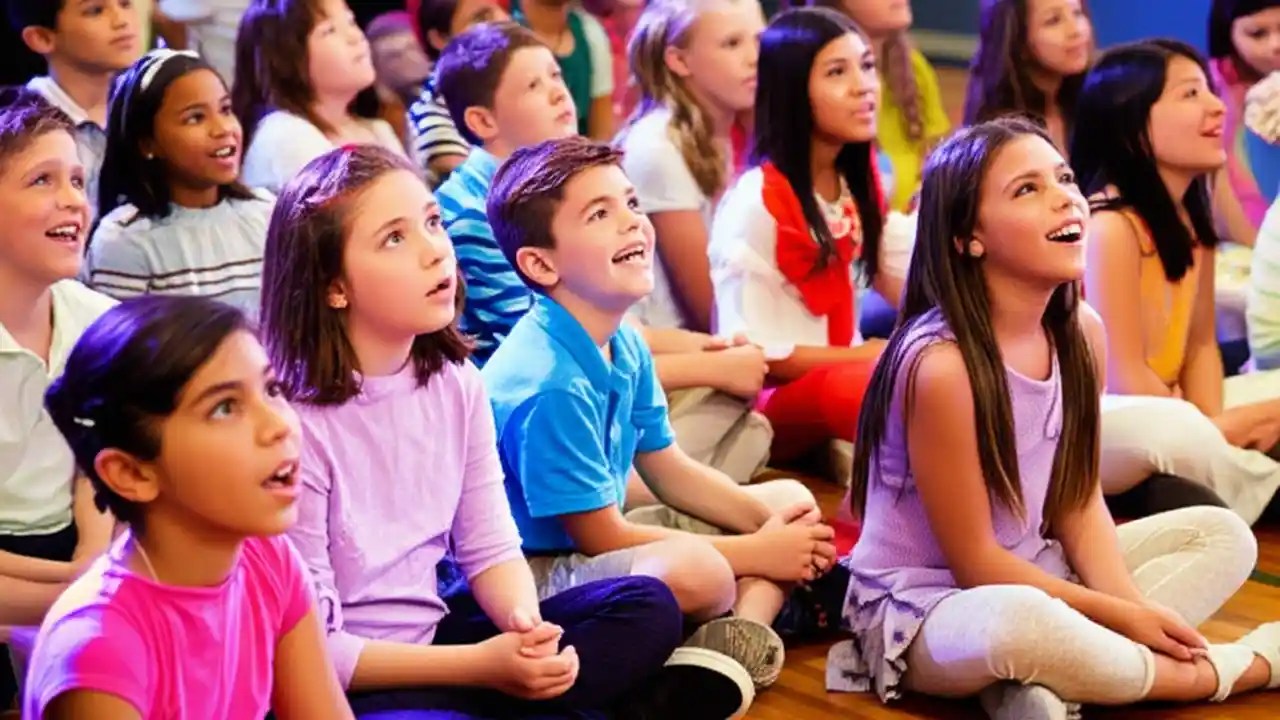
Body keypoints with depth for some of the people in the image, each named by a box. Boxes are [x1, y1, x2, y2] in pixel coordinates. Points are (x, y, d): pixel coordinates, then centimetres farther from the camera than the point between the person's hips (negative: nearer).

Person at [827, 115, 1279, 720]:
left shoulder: (1082, 332, -3)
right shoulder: (941, 365, -25)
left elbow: (1079, 502, 3)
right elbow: (974, 562, -19)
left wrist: (1132, 606, -14)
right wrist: (1119, 616, -15)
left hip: (1032, 577, 9)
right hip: (924, 606, -8)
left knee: (1224, 536, 6)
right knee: (1019, 622, -41)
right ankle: (1218, 671, -10)